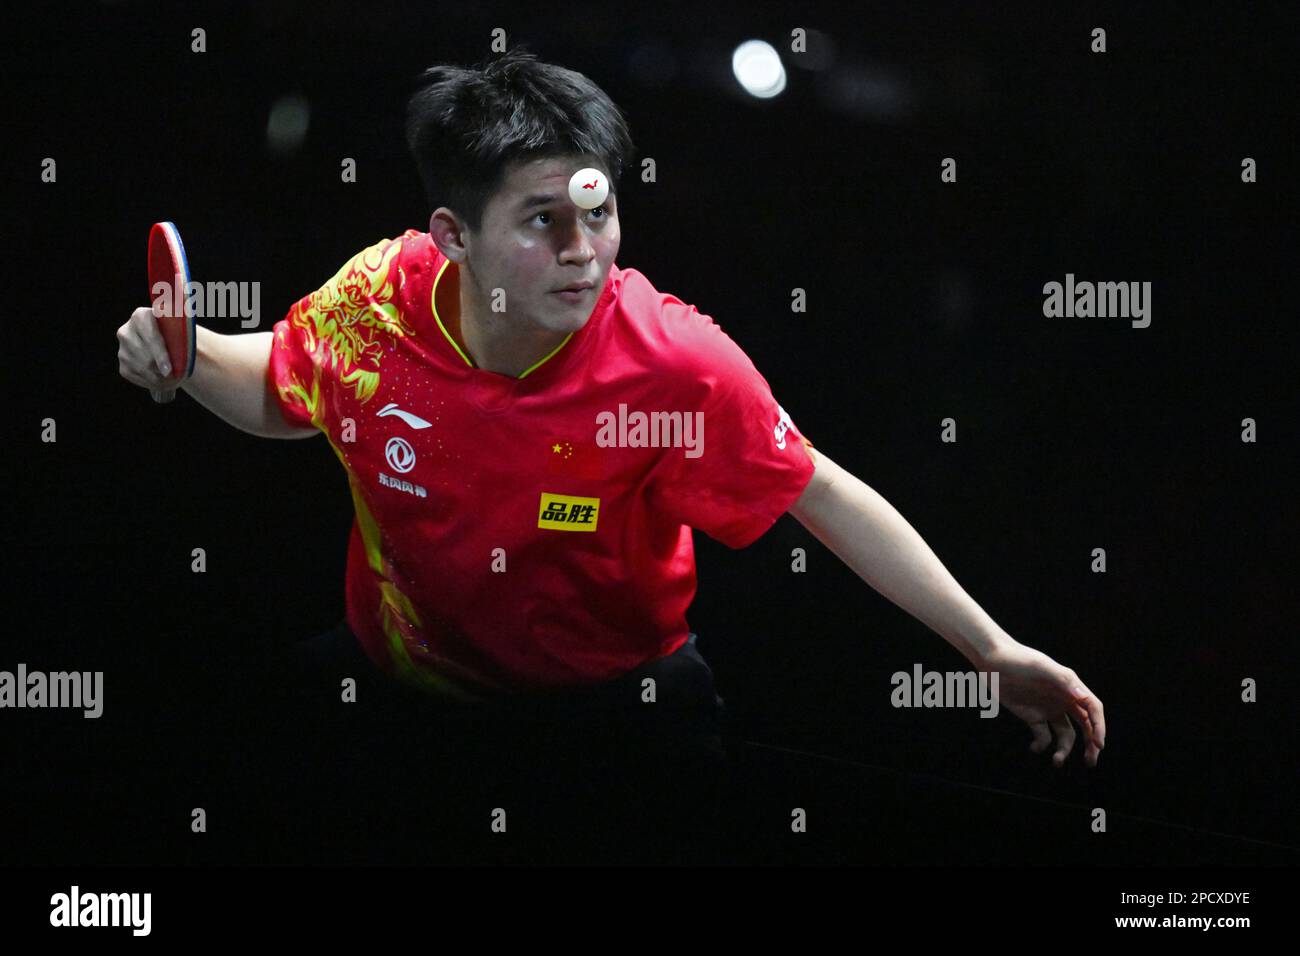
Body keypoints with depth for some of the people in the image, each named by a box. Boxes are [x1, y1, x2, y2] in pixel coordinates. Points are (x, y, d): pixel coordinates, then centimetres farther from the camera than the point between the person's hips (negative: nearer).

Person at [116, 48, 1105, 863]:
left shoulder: (676, 364, -26)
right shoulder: (375, 302, -19)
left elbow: (827, 497, -14)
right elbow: (281, 396, 5)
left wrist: (993, 647, -19)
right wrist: (188, 356, -16)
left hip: (617, 693, -2)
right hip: (404, 676, 2)